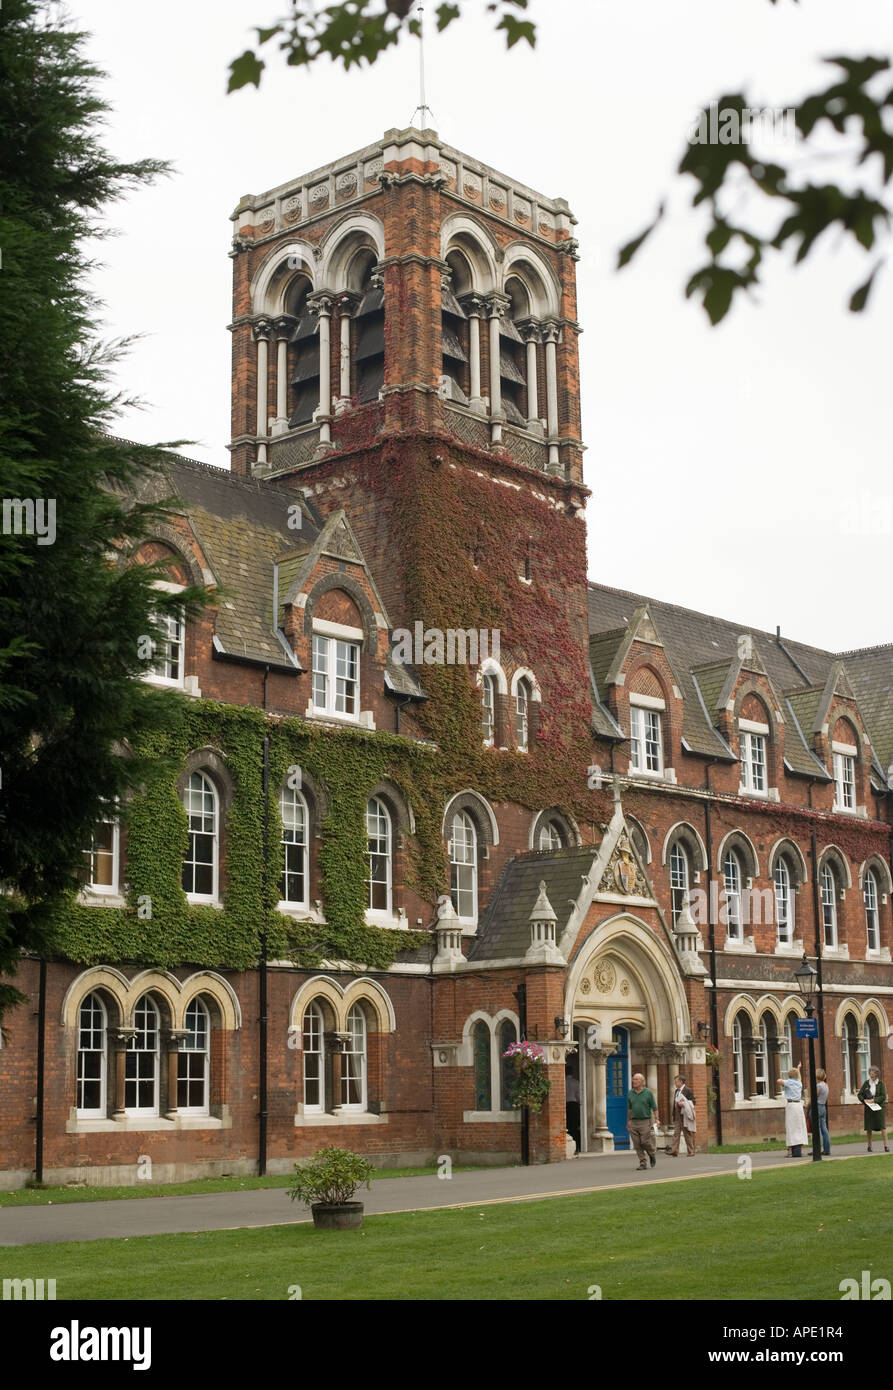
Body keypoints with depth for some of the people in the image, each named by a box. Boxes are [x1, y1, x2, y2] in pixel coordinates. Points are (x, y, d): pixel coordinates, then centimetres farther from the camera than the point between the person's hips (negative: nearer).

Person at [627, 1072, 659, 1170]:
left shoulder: (648, 1093, -3)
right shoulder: (630, 1093, 8)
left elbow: (654, 1107, -2)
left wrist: (657, 1119, -11)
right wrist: (628, 1121, 17)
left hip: (645, 1121, -4)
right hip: (633, 1122, 4)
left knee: (645, 1142, -7)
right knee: (637, 1144, -1)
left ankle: (653, 1154, 23)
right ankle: (642, 1164, 6)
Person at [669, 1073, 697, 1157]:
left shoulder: (688, 1090, -5)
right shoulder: (676, 1091, 18)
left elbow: (693, 1101, -8)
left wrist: (683, 1104, -20)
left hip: (685, 1115, -7)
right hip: (678, 1116, 7)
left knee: (688, 1133, -1)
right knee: (676, 1133, -1)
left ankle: (691, 1151, 6)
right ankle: (674, 1152, -6)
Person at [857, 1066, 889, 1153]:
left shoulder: (881, 1084, -1)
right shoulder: (866, 1083, 6)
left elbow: (884, 1096, -7)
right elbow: (860, 1094, 9)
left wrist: (874, 1100, -16)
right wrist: (864, 1100, -10)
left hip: (879, 1107, -2)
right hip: (869, 1108, 2)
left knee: (882, 1126, -9)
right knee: (868, 1128, 3)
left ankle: (885, 1146, -8)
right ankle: (869, 1146, 14)